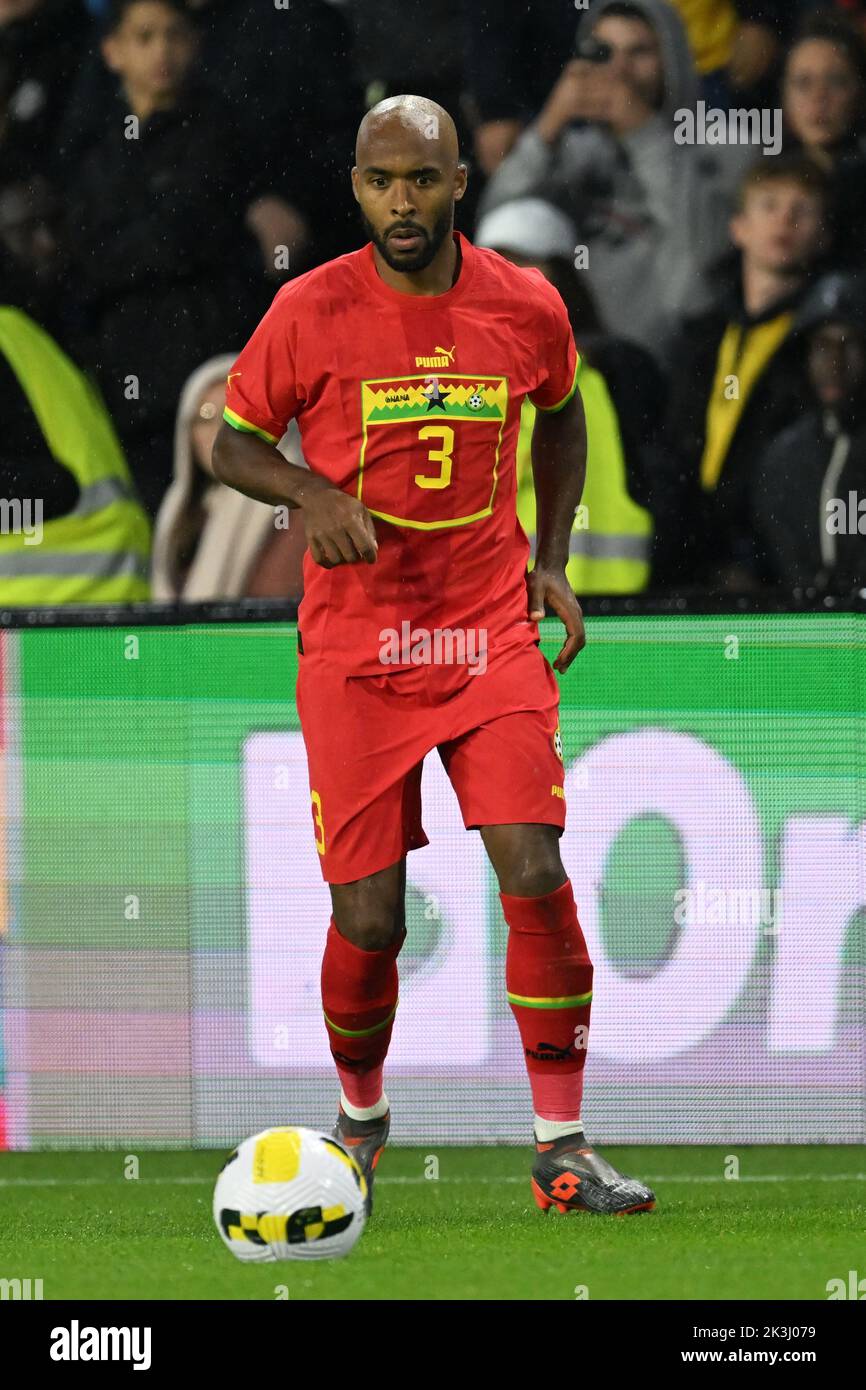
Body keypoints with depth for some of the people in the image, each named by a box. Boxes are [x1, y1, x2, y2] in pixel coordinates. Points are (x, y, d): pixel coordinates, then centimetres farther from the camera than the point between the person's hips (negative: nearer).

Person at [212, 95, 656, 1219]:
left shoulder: (527, 309, 0)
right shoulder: (309, 313, -6)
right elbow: (232, 442, 5)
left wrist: (552, 560, 11)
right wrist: (311, 494, -15)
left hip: (491, 633, 1)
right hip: (354, 649, -1)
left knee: (537, 879, -13)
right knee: (369, 918, -2)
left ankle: (562, 1148, -5)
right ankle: (359, 1116, 27)